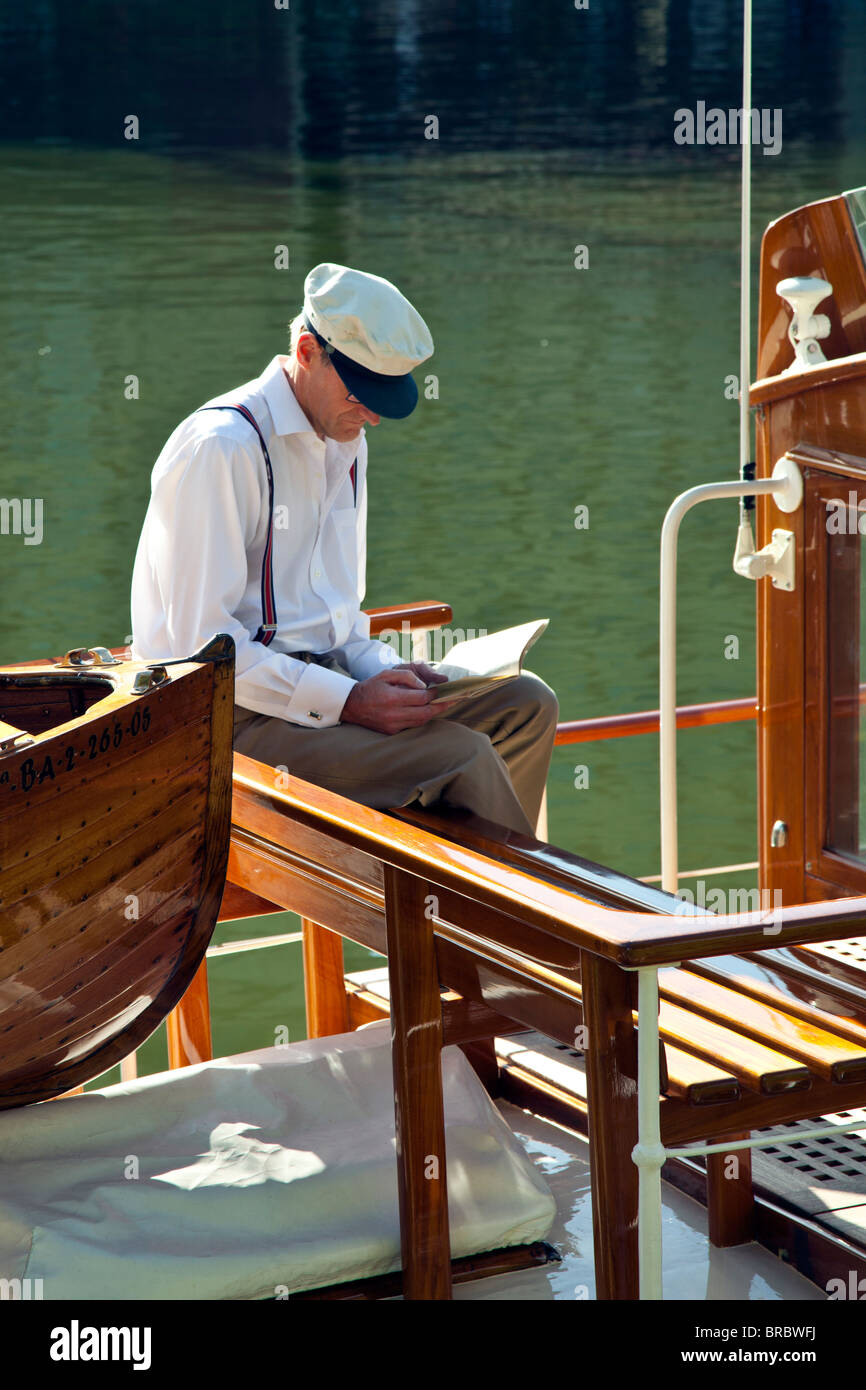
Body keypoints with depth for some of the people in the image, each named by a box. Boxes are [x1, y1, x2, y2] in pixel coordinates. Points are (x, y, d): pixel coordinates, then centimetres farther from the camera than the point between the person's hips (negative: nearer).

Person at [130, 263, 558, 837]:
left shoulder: (346, 443, 13)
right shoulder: (220, 449, -17)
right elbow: (201, 643, -21)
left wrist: (385, 671, -2)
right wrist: (348, 702, -25)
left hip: (320, 676, 9)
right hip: (234, 715, -9)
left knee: (526, 703, 0)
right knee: (461, 757, -25)